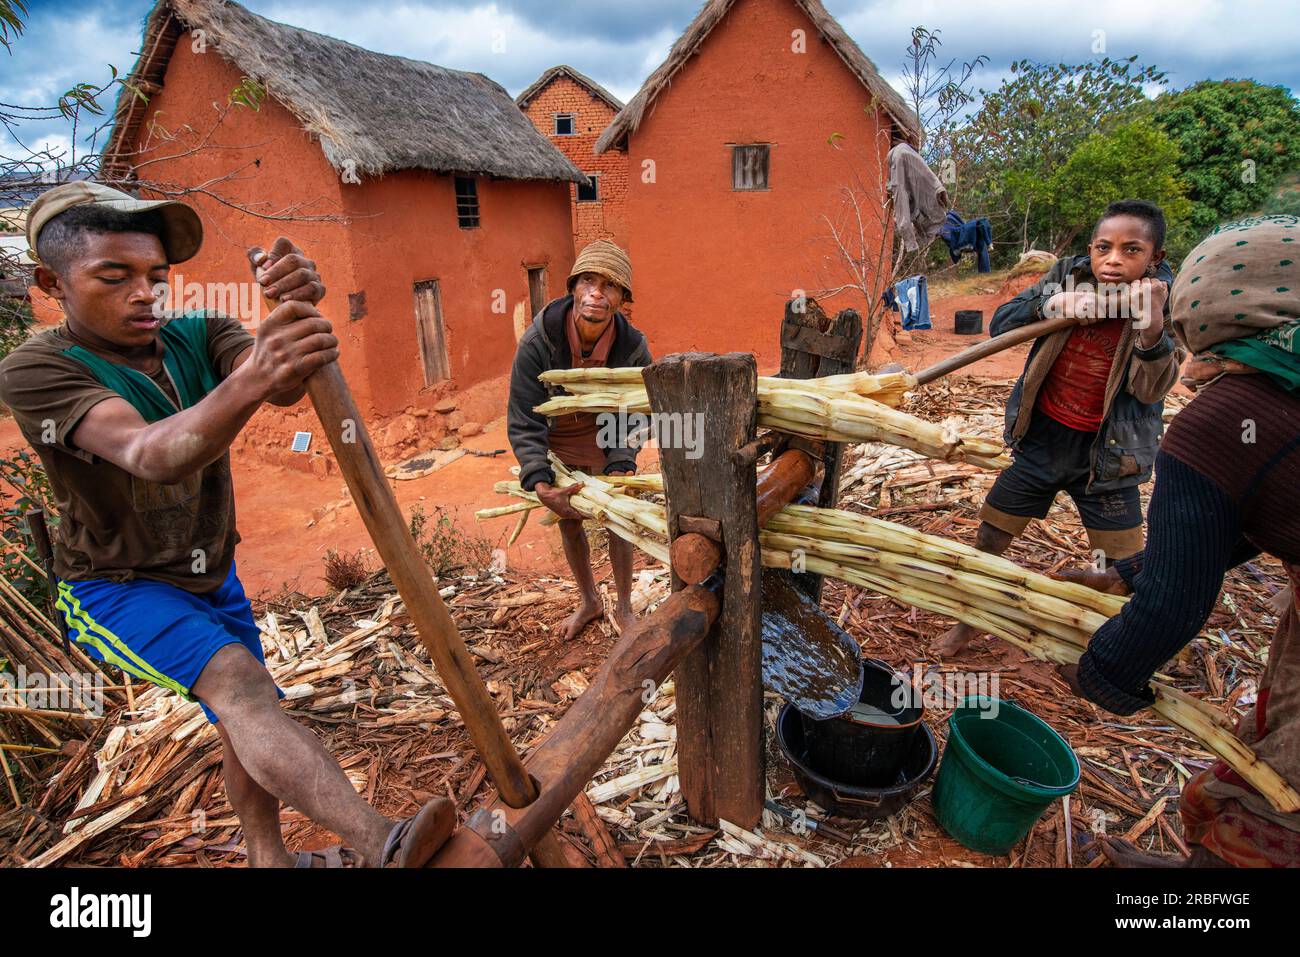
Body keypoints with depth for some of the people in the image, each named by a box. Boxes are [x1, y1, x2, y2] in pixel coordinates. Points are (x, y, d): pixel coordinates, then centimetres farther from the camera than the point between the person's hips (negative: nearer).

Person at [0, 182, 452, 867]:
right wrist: (251, 379, -60)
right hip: (115, 586, -6)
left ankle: (268, 858, 34)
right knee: (234, 679, -30)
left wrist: (296, 318, -52)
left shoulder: (199, 338, -7)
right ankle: (378, 846, -39)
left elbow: (289, 386, -28)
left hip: (212, 576, 6)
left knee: (250, 718, 13)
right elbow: (148, 454, -41)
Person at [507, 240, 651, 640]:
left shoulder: (634, 346, -28)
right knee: (568, 521, 12)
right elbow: (523, 419, -30)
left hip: (604, 433, 0)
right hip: (555, 438, 0)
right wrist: (541, 485, -40)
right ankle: (588, 601, 34)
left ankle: (623, 607, 23)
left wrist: (619, 469, -30)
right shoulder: (538, 340, -33)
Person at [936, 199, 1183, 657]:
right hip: (1041, 440, 2)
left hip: (1105, 454, -1)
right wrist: (1051, 304, -26)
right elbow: (999, 324, -8)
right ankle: (972, 618, 36)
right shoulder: (1068, 275, -8)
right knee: (988, 540, 10)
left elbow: (1152, 389, -22)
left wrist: (1152, 325, -40)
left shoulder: (1169, 303, -12)